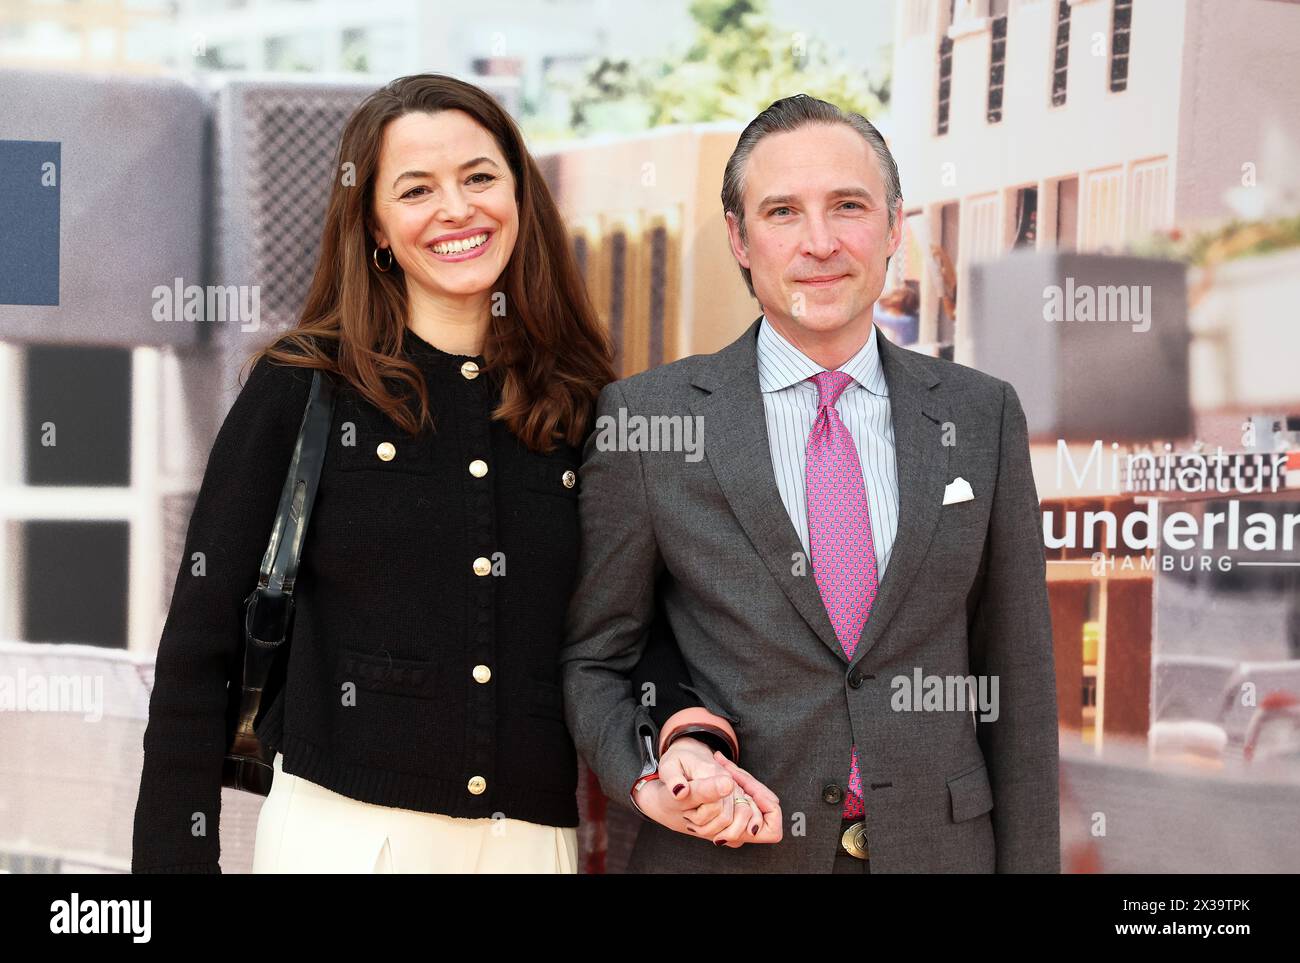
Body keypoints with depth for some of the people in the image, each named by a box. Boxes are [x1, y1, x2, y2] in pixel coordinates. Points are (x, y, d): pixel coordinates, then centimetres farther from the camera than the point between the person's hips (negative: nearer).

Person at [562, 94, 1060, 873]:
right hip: (726, 854, -2)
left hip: (939, 847, 2)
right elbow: (593, 660, 2)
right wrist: (650, 775, -16)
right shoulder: (642, 419, -4)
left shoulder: (982, 416, 2)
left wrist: (1029, 863, 0)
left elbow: (1016, 686, 3)